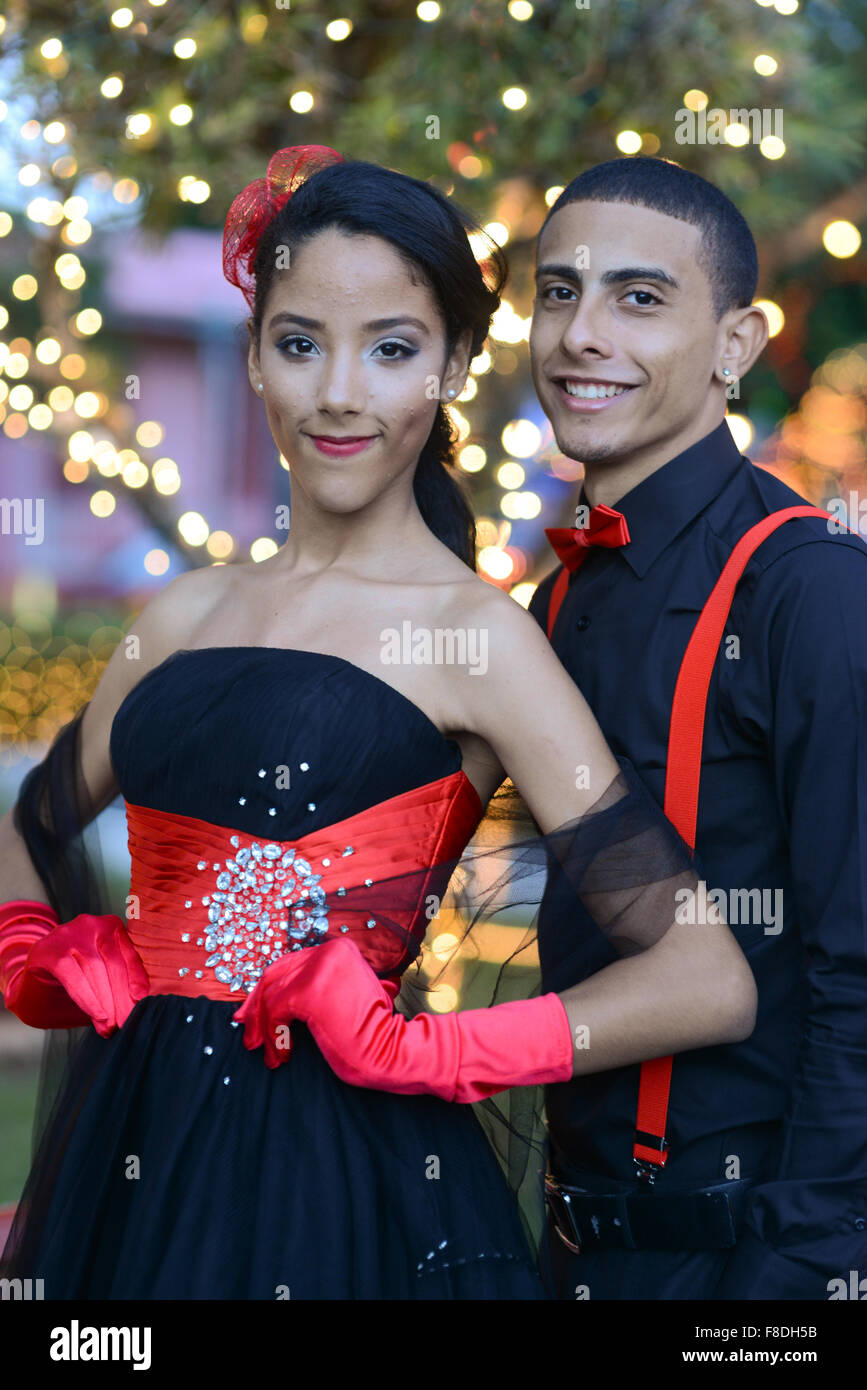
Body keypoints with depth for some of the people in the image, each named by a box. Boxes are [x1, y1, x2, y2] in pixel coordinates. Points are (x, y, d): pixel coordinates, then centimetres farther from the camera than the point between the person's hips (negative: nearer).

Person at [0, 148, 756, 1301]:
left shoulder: (479, 638, -8)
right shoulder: (188, 613, 8)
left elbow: (707, 981, -13)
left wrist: (424, 1052, -14)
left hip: (345, 1188, -5)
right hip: (127, 1162, 5)